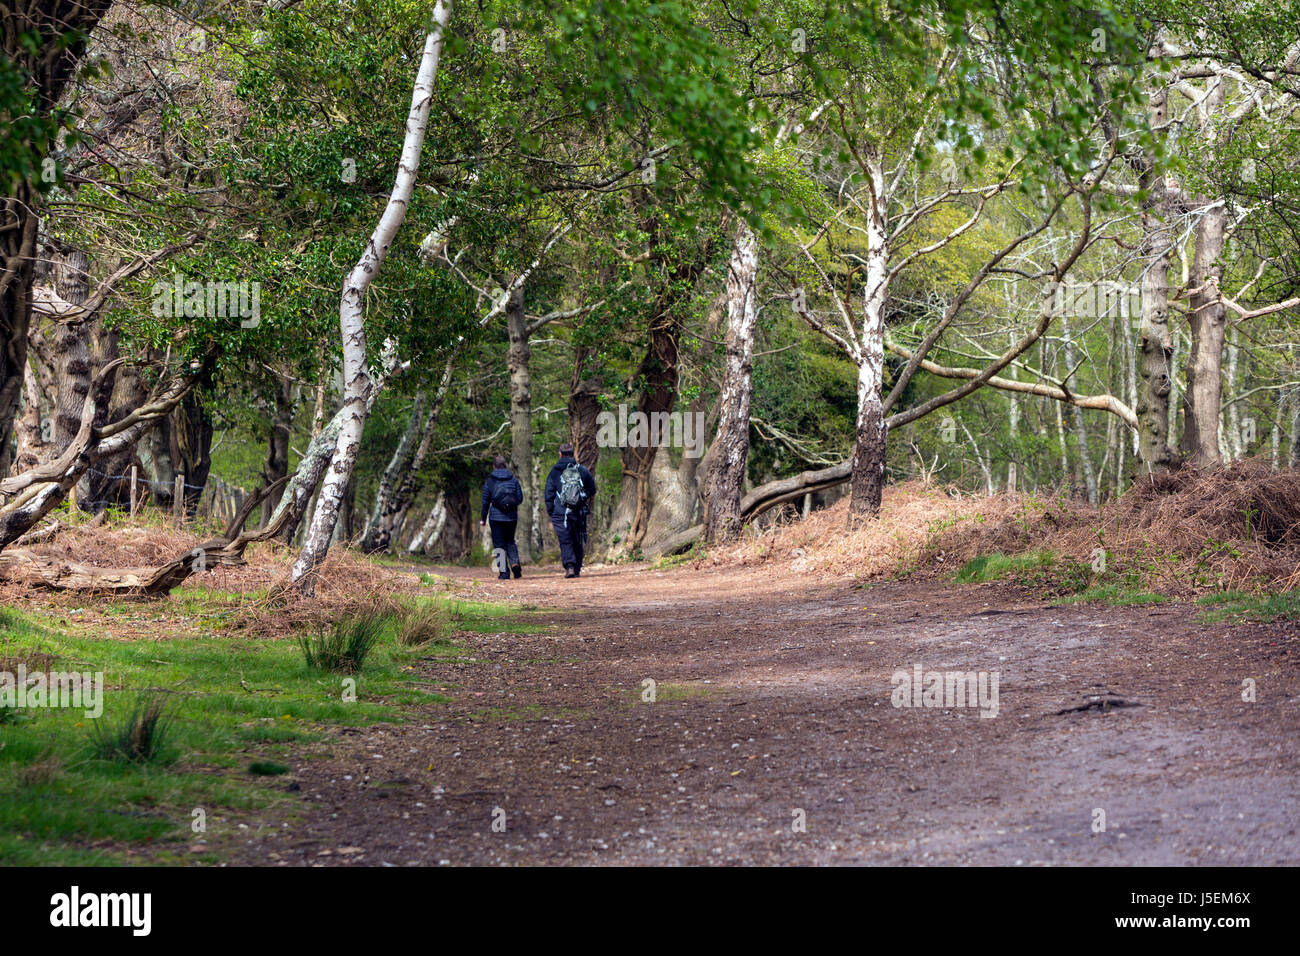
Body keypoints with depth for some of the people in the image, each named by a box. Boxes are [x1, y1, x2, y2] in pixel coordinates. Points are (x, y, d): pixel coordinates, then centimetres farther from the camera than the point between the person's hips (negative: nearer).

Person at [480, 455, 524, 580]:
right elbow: (520, 499, 3)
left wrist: (483, 519, 9)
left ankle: (504, 572, -4)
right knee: (510, 541, 18)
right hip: (512, 517, 2)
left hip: (496, 517, -2)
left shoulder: (489, 482, -3)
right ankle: (515, 563, -5)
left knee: (499, 545, 4)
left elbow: (485, 501, 1)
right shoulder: (514, 480, 2)